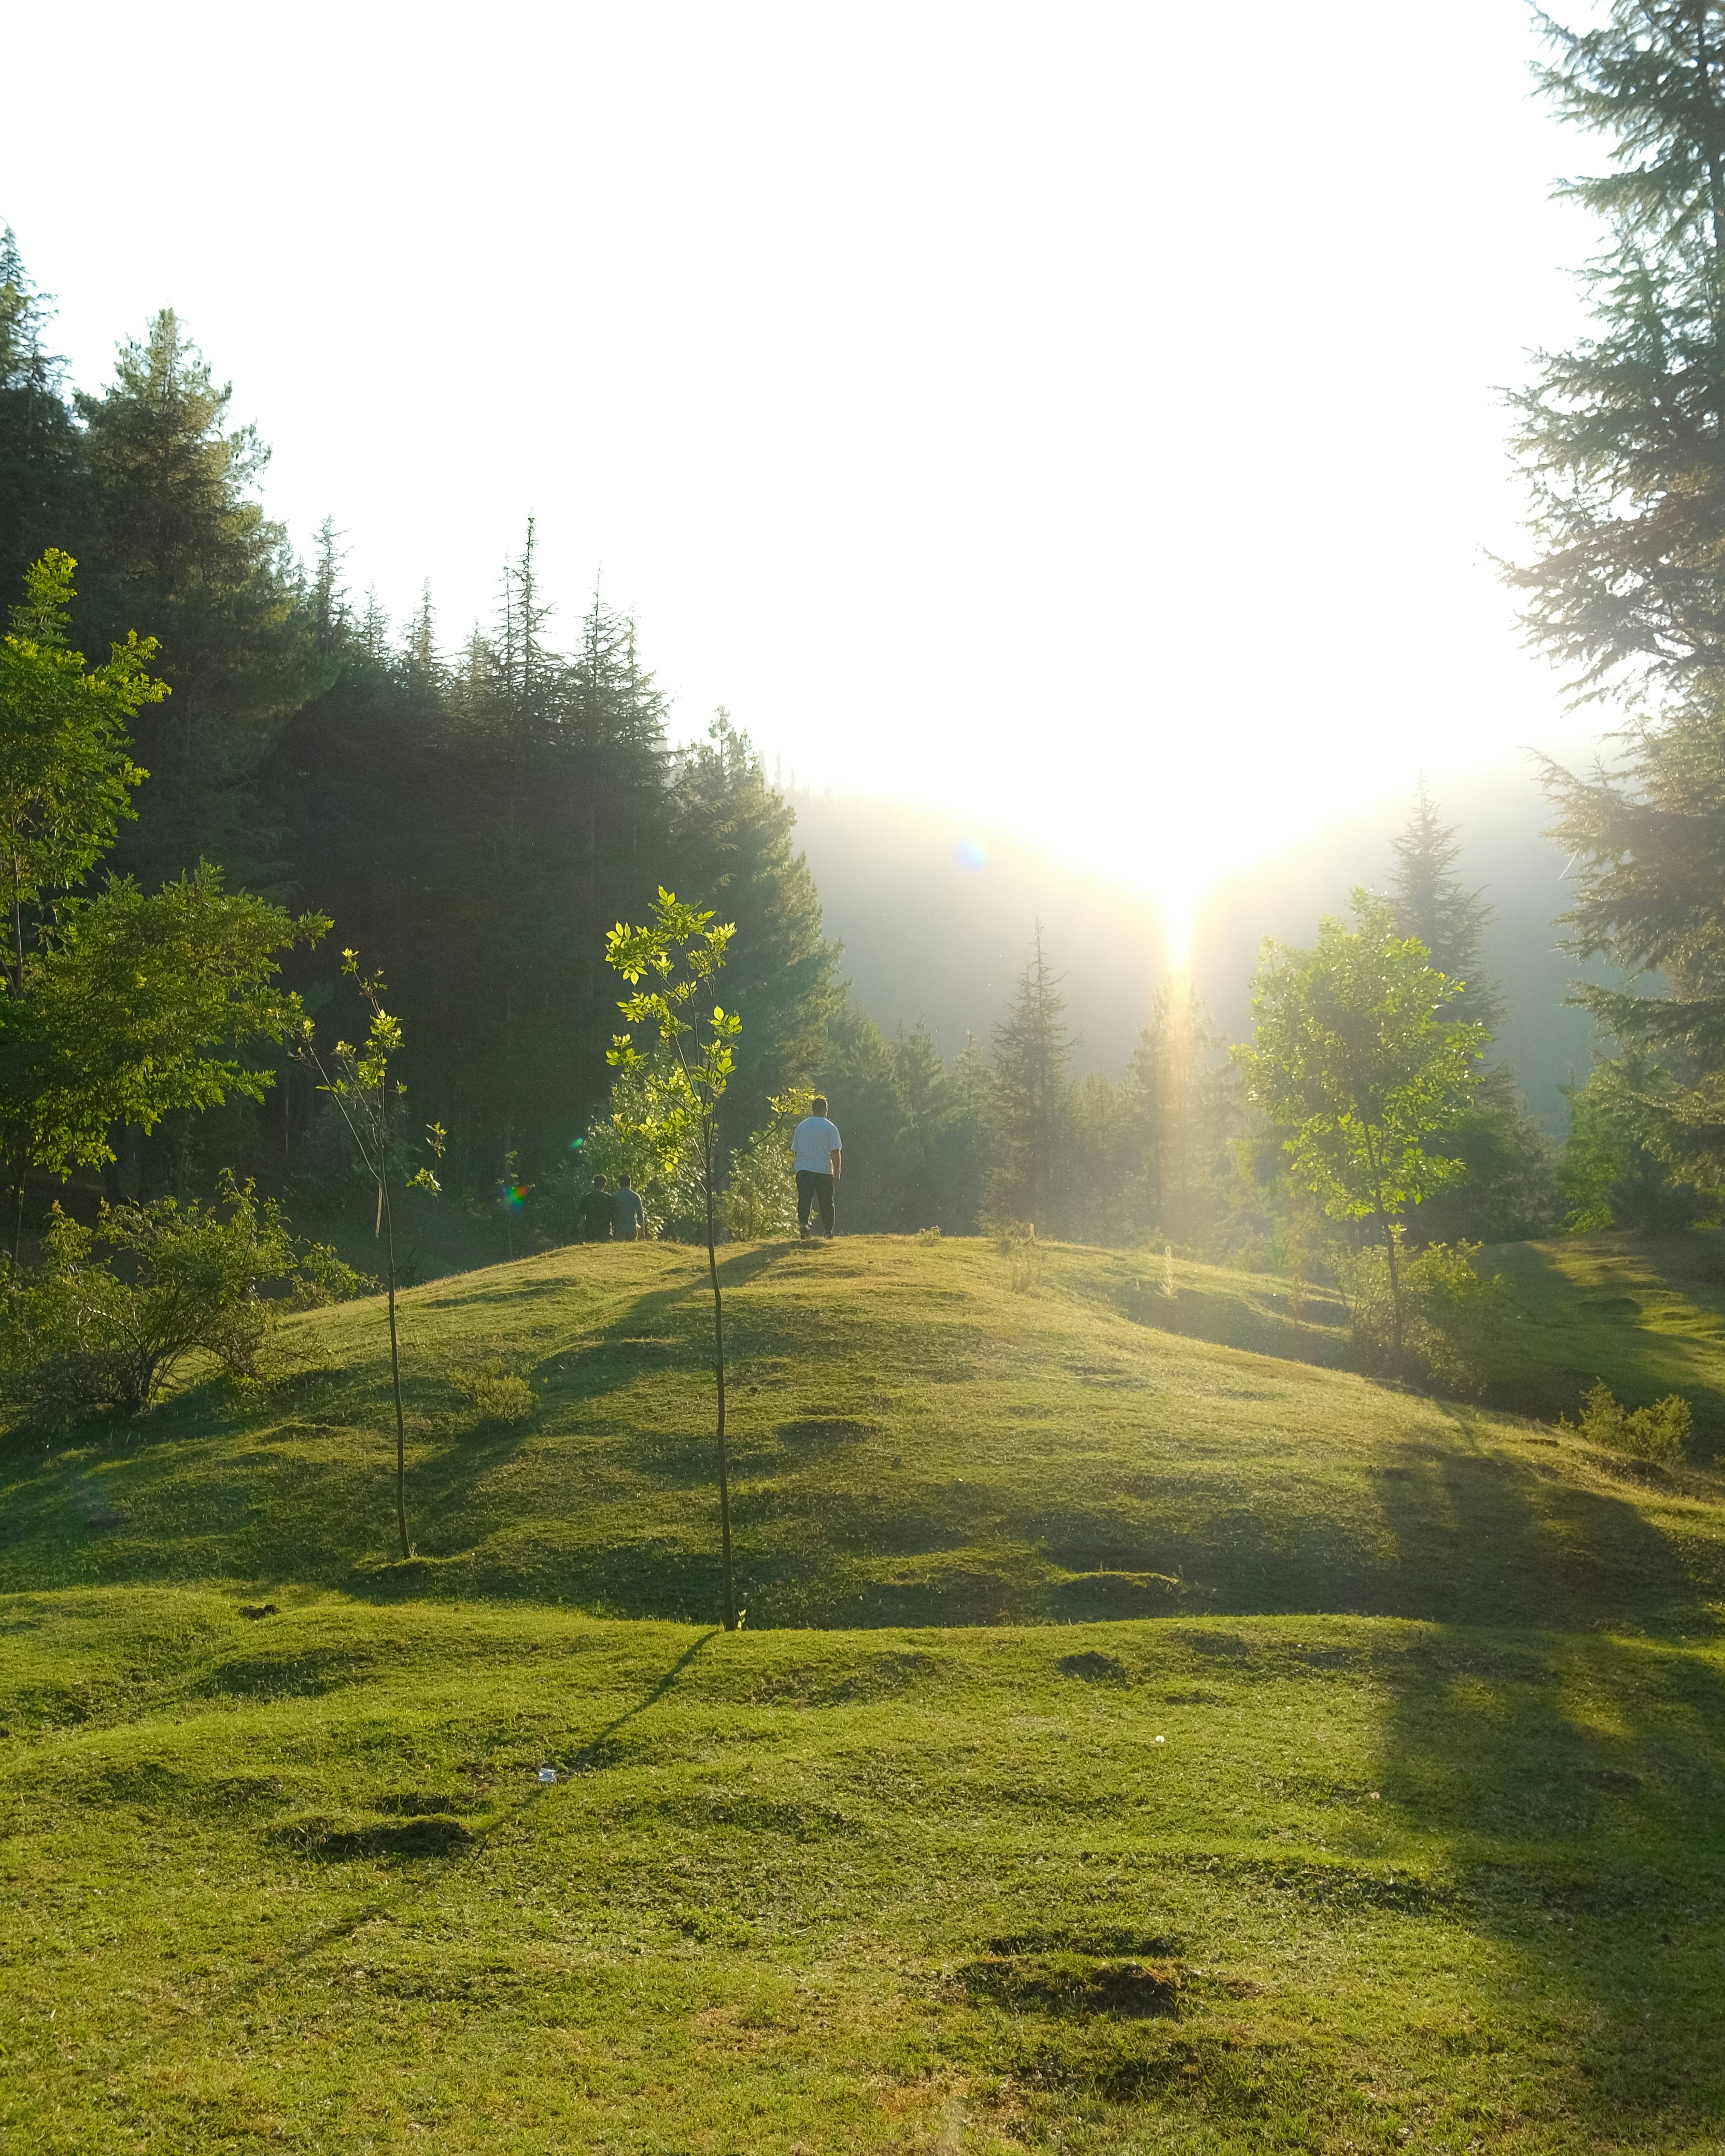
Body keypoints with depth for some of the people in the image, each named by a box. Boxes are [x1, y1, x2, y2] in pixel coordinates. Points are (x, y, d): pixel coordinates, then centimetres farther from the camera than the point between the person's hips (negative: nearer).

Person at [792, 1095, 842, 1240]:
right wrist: (837, 1172, -5)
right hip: (824, 1170, -2)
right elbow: (835, 1152, -8)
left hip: (803, 1169, 2)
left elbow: (794, 1151, 16)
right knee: (826, 1202, 8)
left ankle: (803, 1223, -29)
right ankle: (829, 1232, 13)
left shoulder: (801, 1126, 10)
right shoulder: (831, 1128, -3)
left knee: (804, 1199, -6)